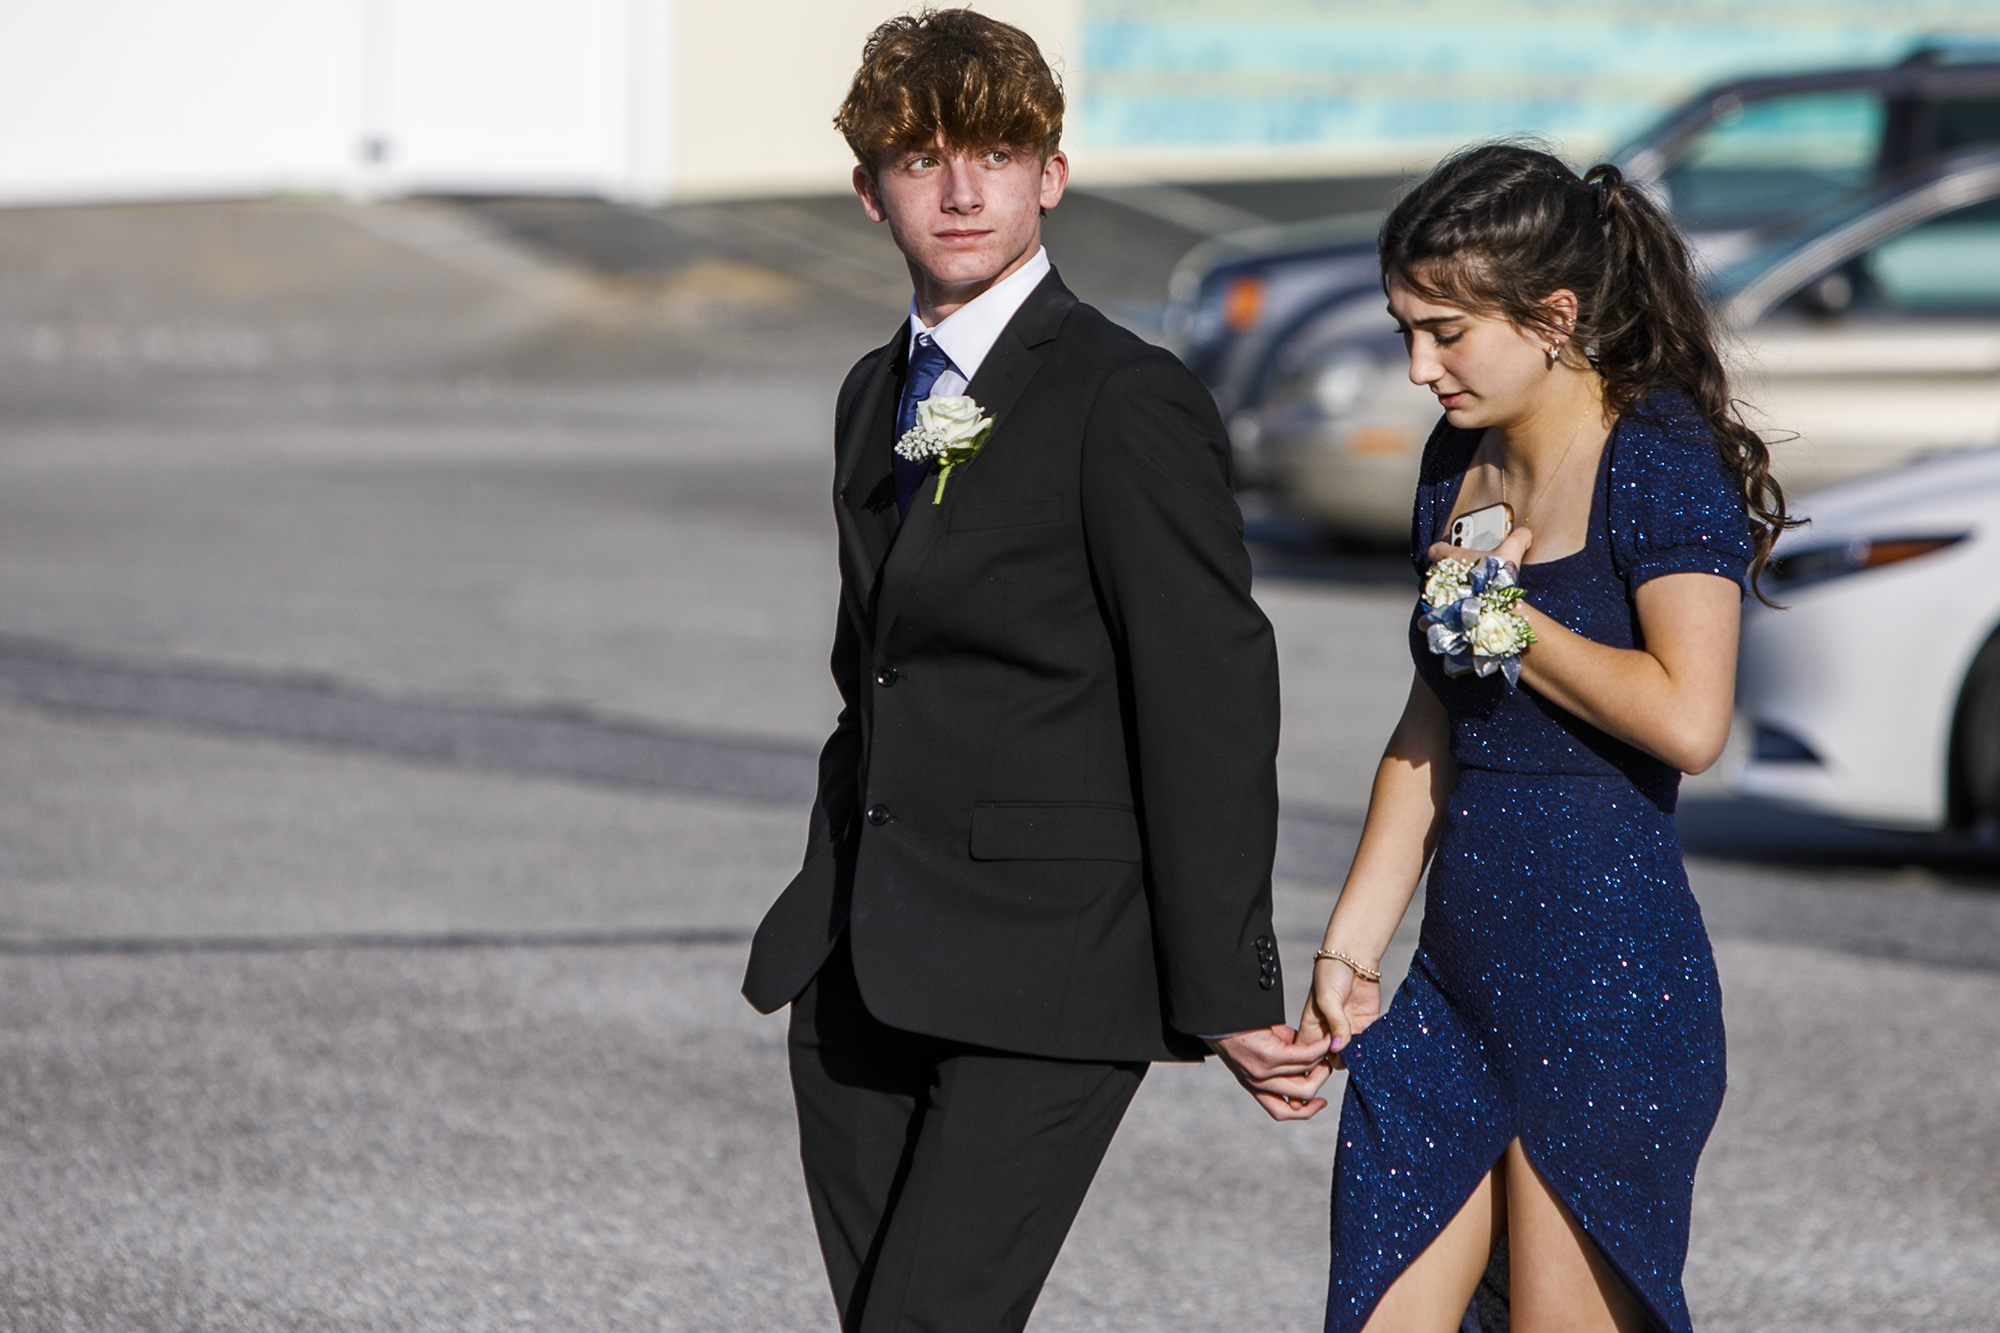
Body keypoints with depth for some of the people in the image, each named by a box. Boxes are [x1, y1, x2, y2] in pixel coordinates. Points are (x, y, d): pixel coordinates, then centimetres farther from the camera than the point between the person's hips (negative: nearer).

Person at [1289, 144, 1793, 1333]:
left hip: (1611, 980, -8)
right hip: (1458, 987, 8)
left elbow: (1689, 720, -25)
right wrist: (1350, 947, 14)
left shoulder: (1661, 462, -12)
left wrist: (1495, 611, -12)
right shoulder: (1464, 462, 12)